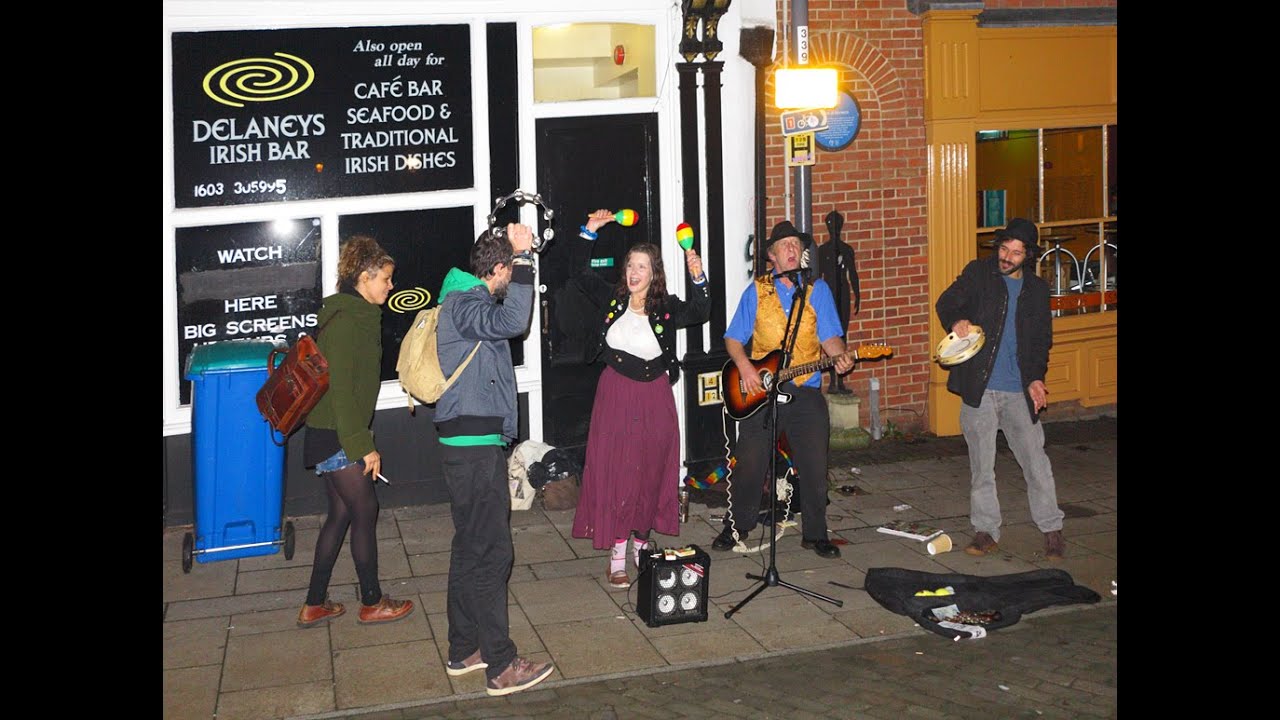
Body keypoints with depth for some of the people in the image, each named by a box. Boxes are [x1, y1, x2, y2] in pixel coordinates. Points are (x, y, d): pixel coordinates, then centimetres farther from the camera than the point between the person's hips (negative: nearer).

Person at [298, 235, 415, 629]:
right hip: (337, 437, -10)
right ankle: (372, 603, 17)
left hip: (336, 435, 10)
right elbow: (341, 390, -22)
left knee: (341, 514, 14)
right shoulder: (344, 321, -19)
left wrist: (361, 440, 20)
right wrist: (363, 446, -21)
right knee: (365, 513, 2)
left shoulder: (357, 315, 11)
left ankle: (314, 606, 21)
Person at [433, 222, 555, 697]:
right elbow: (513, 322, -36)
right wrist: (523, 257, -31)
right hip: (475, 446, -11)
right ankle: (501, 667, -1)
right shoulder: (462, 305, -16)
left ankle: (464, 650, 26)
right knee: (491, 552, -7)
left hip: (471, 443, 11)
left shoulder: (465, 301, 16)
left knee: (471, 547, 16)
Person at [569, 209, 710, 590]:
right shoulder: (611, 299, 1)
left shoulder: (666, 308, -3)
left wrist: (698, 279, -35)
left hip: (653, 399, 0)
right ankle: (617, 553, 5)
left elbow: (699, 313, -19)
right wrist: (589, 232, -10)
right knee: (614, 471, -1)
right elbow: (580, 273, 0)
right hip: (615, 395, 0)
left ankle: (641, 541, 26)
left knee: (650, 471, 8)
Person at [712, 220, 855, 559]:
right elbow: (733, 338, 6)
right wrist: (744, 367, -11)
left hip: (806, 390, 1)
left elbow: (829, 336, 2)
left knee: (815, 467, 2)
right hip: (759, 390, 0)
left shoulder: (817, 289, 7)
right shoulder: (756, 291, 5)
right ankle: (736, 526, 21)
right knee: (749, 464, 3)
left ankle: (815, 533, 16)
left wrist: (839, 356, -19)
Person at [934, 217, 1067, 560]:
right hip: (979, 389, -1)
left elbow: (1043, 338, 16)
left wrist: (1036, 377, 1)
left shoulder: (1037, 288, 11)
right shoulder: (978, 273, 3)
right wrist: (956, 321, -33)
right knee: (981, 466, 6)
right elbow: (946, 302, -9)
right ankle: (986, 531, 17)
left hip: (1019, 390, 2)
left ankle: (1052, 529, 16)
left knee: (1037, 462, 2)